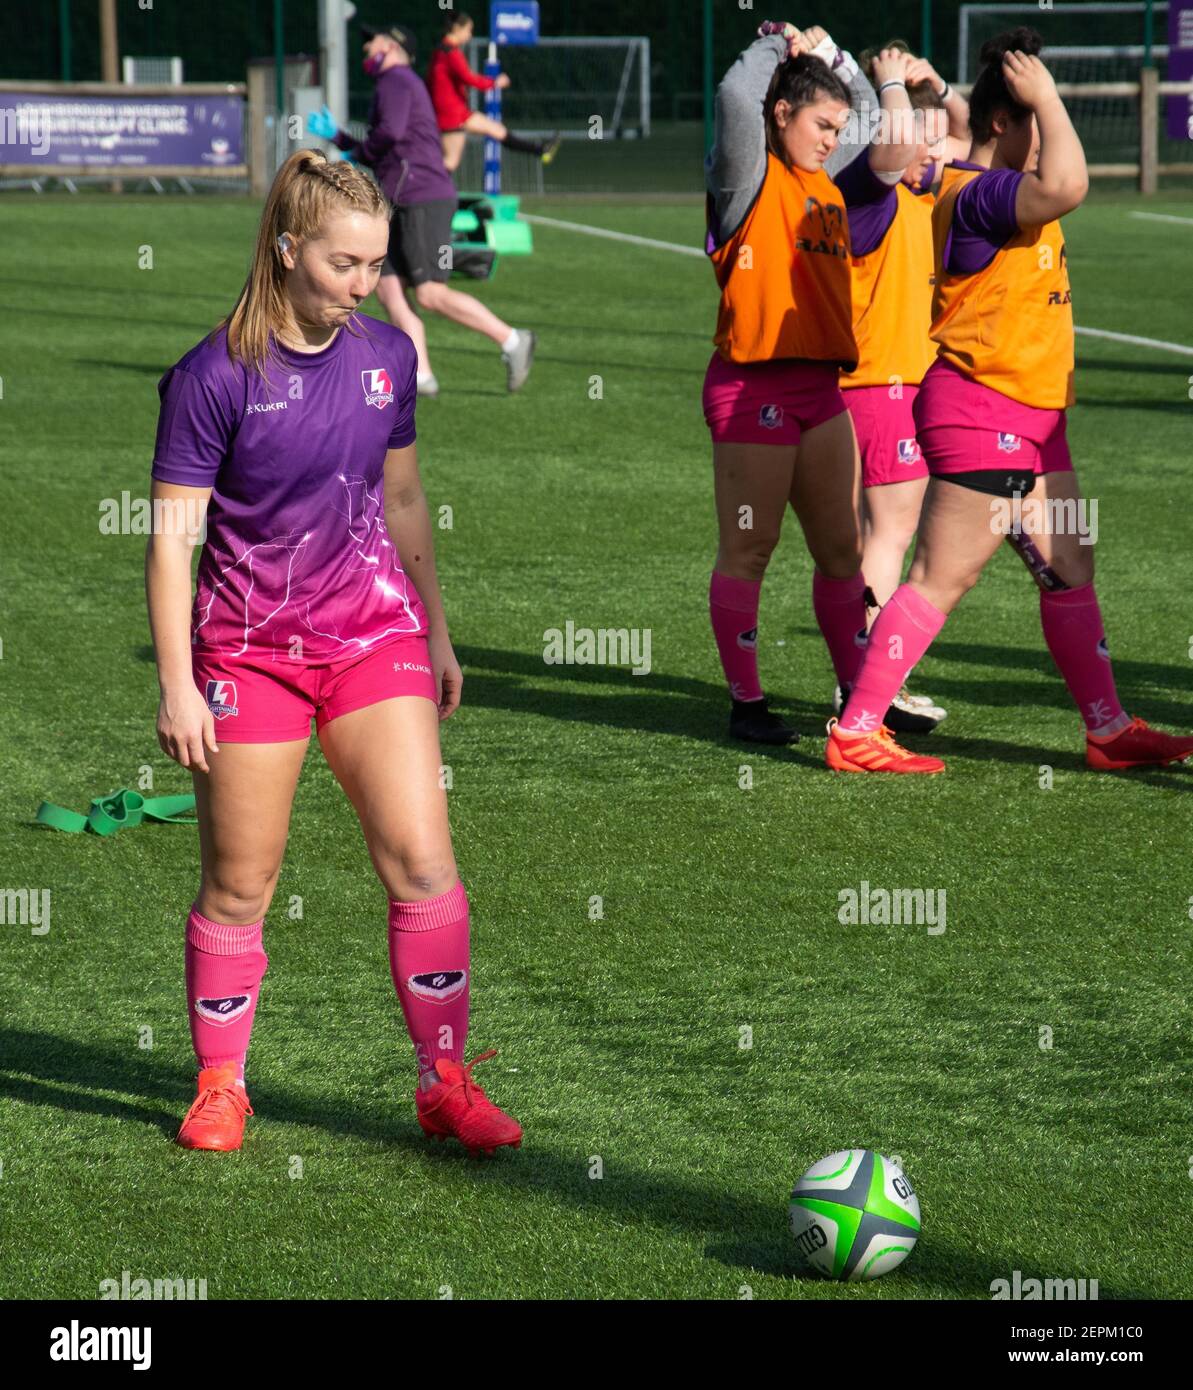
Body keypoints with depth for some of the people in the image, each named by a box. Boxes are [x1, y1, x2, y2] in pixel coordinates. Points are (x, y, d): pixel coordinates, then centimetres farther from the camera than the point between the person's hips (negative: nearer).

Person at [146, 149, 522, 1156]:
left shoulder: (385, 355, 2)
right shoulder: (216, 376, -13)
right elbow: (171, 535, -11)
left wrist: (438, 634, 18)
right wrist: (177, 685, -14)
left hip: (374, 637, 3)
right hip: (251, 652, -3)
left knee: (423, 863, -6)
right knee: (239, 887, 4)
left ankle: (446, 1083, 4)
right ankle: (221, 1086, 21)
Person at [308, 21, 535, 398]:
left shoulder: (395, 80, -5)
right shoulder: (401, 85, 27)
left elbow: (390, 131, -24)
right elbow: (379, 156, 33)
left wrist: (357, 152, -5)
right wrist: (334, 135, 28)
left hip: (423, 200, -10)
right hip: (406, 206, 10)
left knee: (431, 296, -13)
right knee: (388, 289, 1)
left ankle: (512, 340, -8)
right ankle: (421, 377, -4)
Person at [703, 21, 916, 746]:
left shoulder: (830, 185, 15)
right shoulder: (751, 180, -6)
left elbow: (892, 149, 30)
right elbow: (737, 97, -24)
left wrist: (833, 56, 18)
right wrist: (778, 44, -6)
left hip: (820, 385, 8)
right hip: (754, 386, -8)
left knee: (842, 548, 10)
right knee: (749, 551, -2)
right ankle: (747, 703, 3)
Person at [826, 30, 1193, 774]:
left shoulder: (998, 187, 13)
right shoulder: (977, 195, -19)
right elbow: (1066, 184, -36)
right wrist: (1046, 97, -22)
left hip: (1032, 417, 10)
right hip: (983, 411, -10)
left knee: (1071, 572, 12)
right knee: (942, 580, -8)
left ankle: (1110, 730, 19)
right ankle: (855, 731, -5)